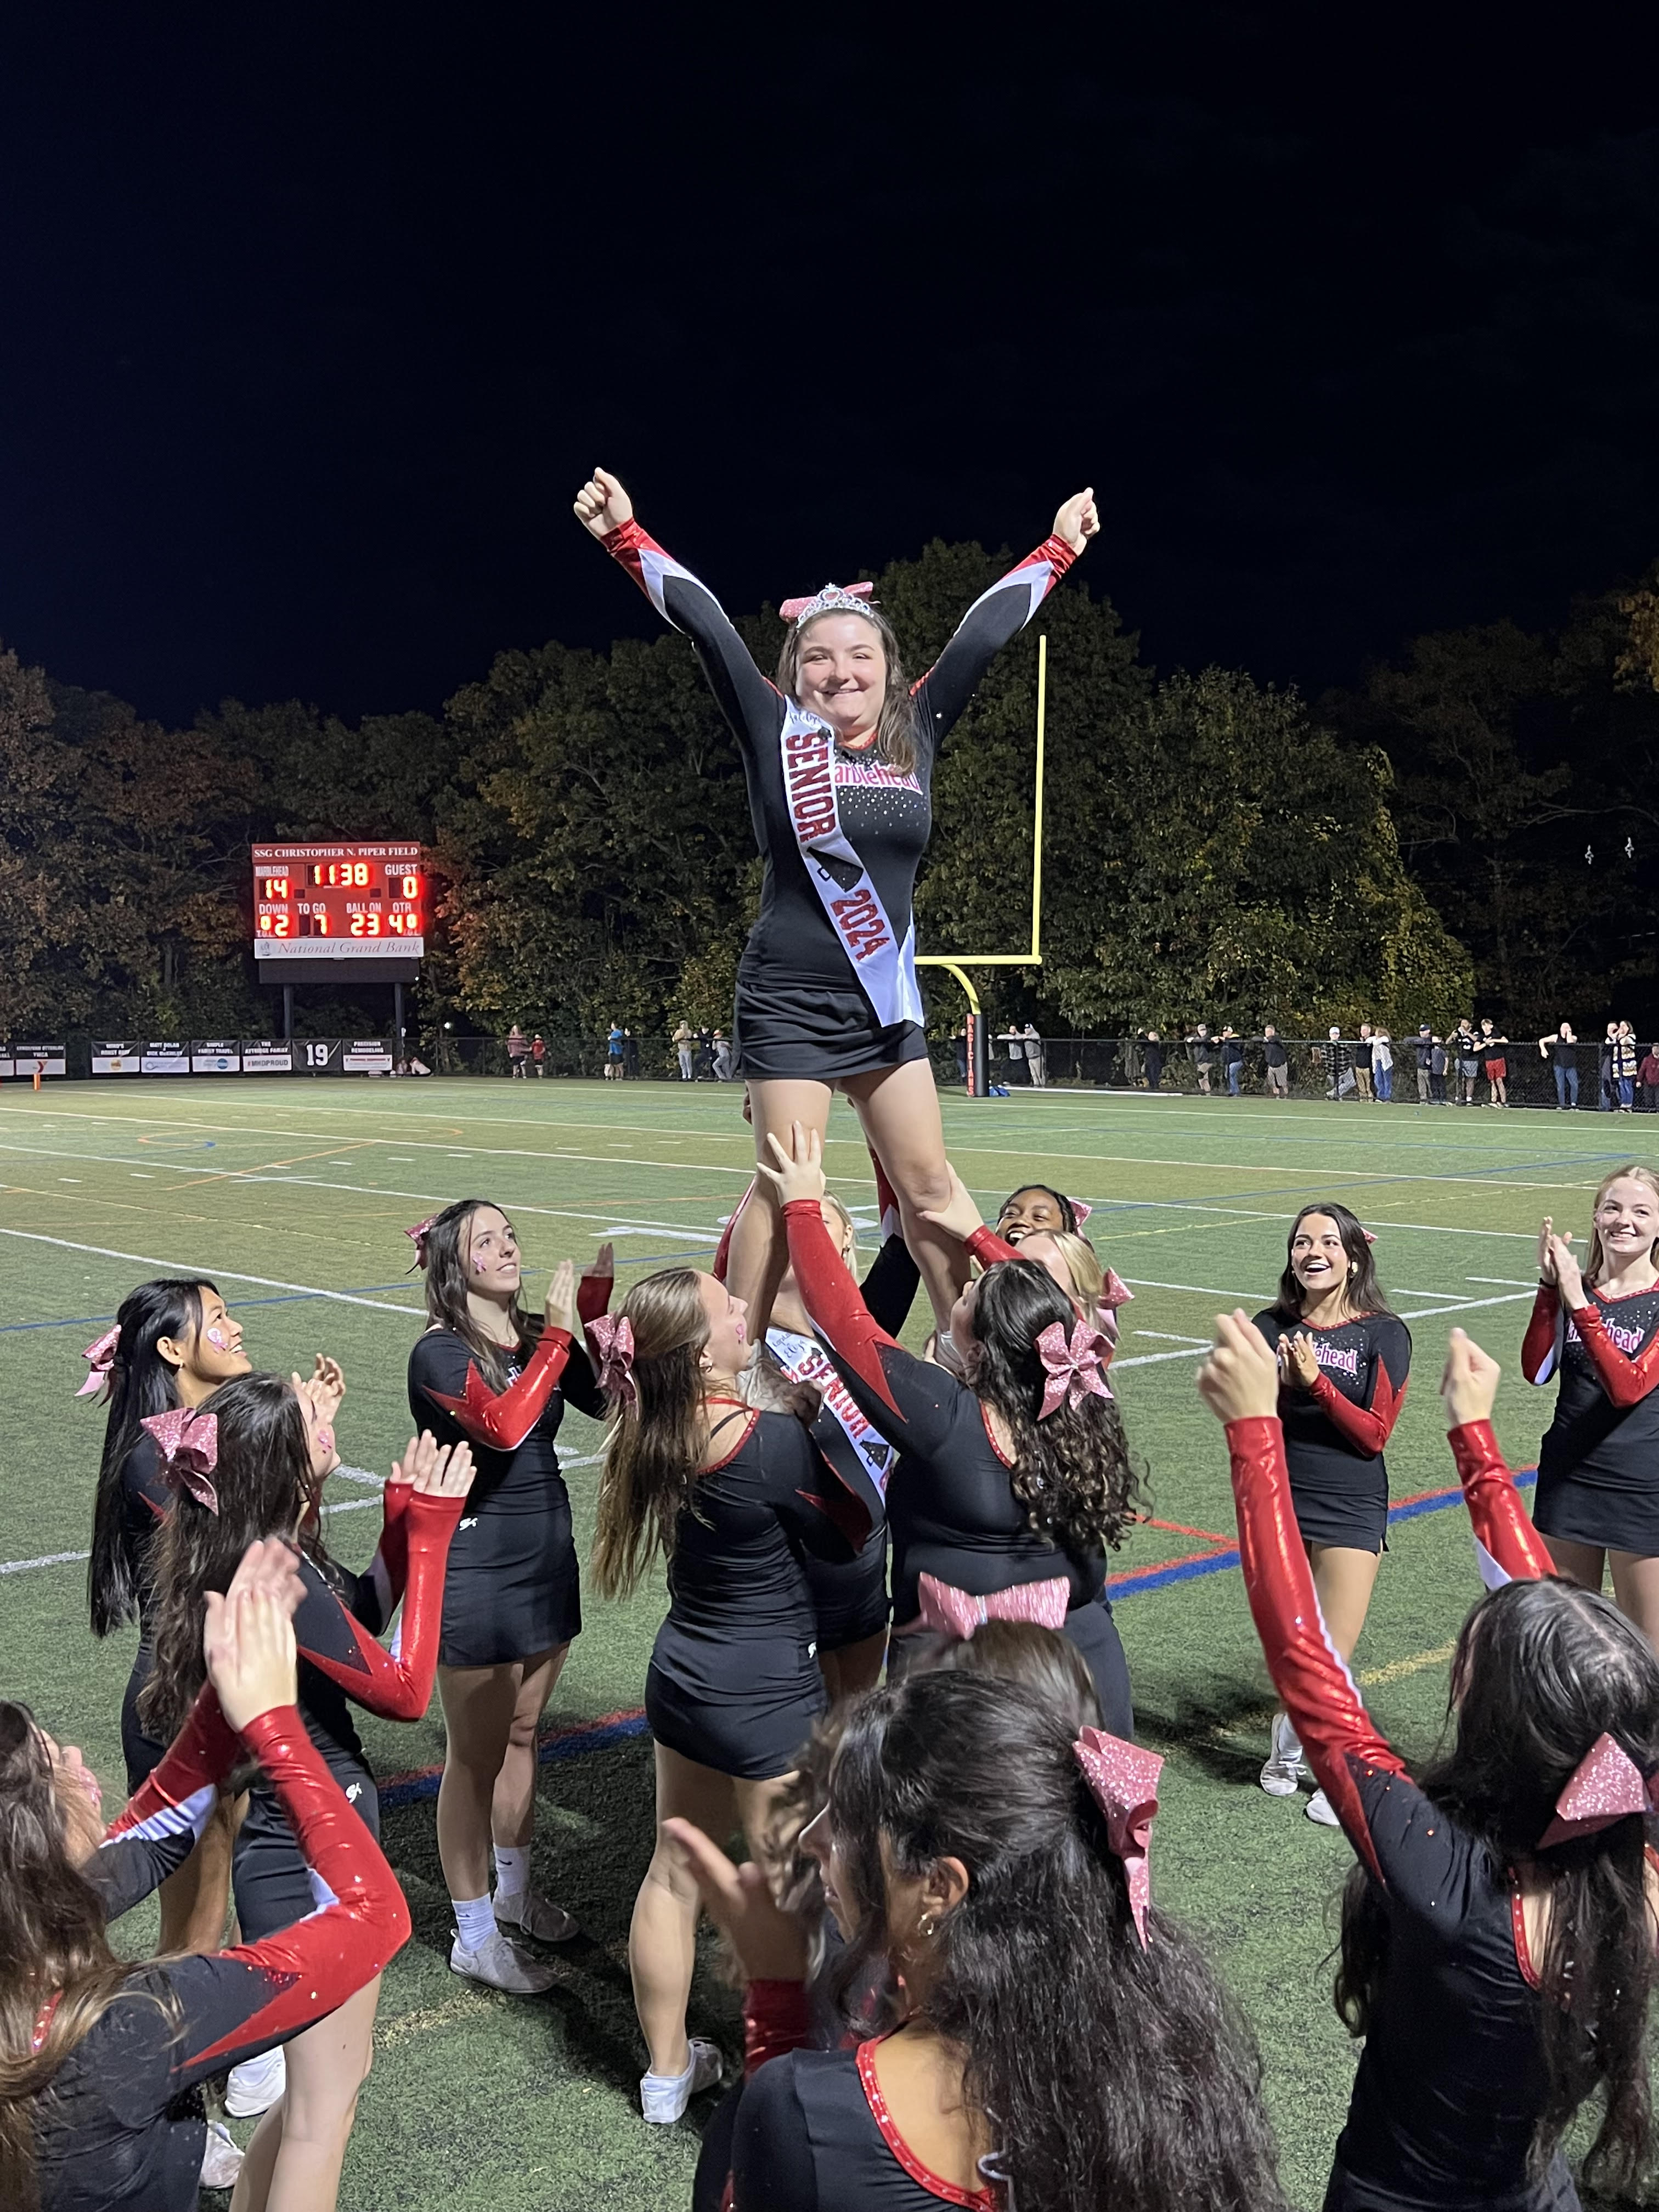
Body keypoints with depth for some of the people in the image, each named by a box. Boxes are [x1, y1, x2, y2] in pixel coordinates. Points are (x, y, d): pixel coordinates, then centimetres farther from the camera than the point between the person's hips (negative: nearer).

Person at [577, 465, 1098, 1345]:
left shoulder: (914, 734, 6)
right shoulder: (775, 731, -4)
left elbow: (984, 633, 13)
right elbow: (706, 627, -8)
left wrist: (1058, 547, 23)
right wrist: (627, 537, -14)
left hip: (887, 997, 5)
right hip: (791, 998, -5)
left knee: (927, 1183, 10)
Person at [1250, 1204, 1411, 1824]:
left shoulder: (1383, 1334, -6)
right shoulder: (1270, 1327, 2)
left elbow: (1374, 1434, -10)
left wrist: (1316, 1381, -21)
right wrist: (1278, 1383, -20)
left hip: (1350, 1511, -3)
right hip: (1279, 1502, 3)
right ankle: (1291, 1750, 37)